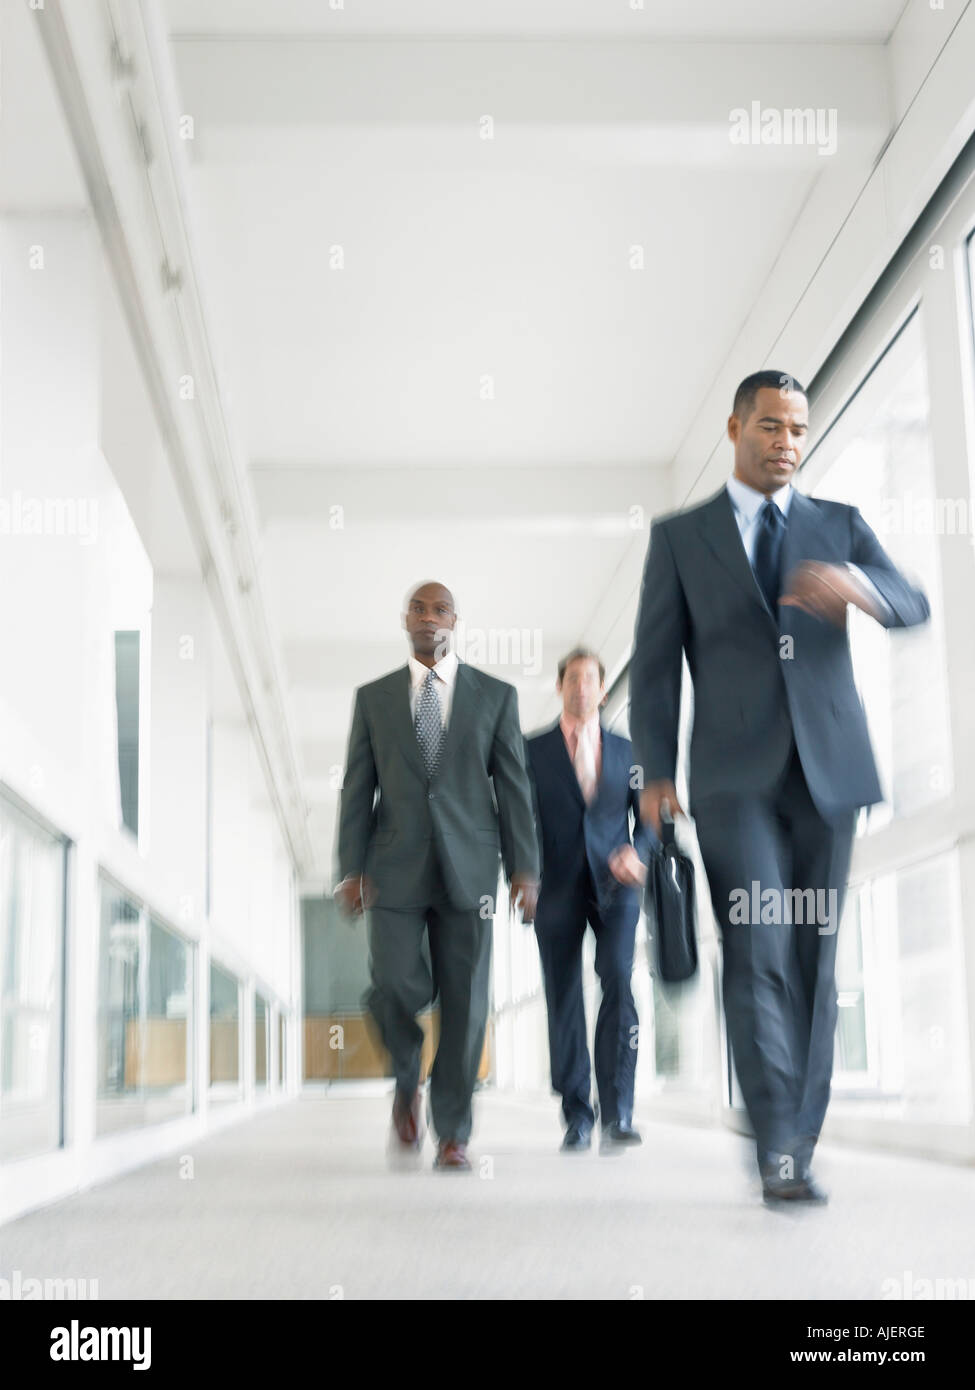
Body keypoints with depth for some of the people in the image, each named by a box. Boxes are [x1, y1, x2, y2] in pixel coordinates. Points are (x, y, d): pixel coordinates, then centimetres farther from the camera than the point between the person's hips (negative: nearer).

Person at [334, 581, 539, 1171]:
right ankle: (409, 1084, 19)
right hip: (396, 870, 0)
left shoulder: (495, 695, 8)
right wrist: (352, 869, -1)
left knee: (465, 1001, -1)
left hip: (467, 869, 0)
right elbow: (358, 789, 8)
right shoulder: (374, 697, 10)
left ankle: (454, 1133, 10)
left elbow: (514, 786, 5)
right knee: (396, 989, -11)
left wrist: (525, 869, -1)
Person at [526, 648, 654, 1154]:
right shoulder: (533, 751, 7)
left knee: (618, 979, -20)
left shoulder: (626, 751, 12)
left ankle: (617, 1114, -17)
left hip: (613, 884, 0)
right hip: (558, 886, 0)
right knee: (564, 1001, 2)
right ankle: (577, 1117, 13)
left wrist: (635, 851, -10)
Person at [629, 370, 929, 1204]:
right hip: (736, 775, -2)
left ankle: (799, 1147, 12)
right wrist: (656, 773, -3)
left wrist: (857, 586, -25)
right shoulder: (680, 537, 10)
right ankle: (777, 1149, -10)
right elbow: (656, 661, 6)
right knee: (759, 956, -13)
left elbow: (912, 608, -2)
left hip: (829, 768, 2)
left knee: (814, 961, 3)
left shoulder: (840, 527, 13)